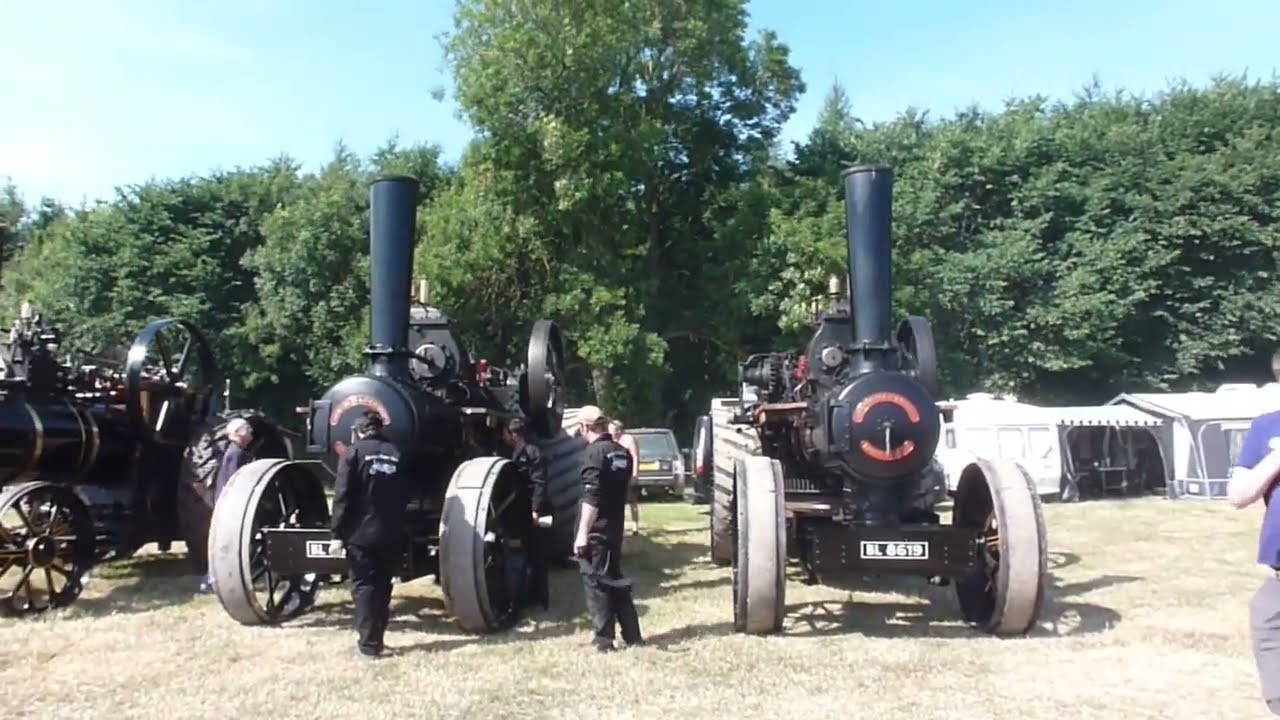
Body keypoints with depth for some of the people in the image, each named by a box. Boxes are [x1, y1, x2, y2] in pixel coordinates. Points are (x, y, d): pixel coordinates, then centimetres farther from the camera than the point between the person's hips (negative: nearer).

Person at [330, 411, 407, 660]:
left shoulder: (353, 452, -3)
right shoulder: (396, 453, 8)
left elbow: (342, 497, -9)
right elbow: (404, 495, 7)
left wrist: (338, 534, -6)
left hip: (361, 533, -4)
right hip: (391, 534, 4)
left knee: (364, 586, 4)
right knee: (382, 586, 14)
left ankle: (368, 644, 4)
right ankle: (376, 639, 21)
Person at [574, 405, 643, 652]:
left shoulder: (594, 452, -15)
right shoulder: (623, 453, 9)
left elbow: (591, 498, -21)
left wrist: (582, 533, -21)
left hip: (596, 531, -8)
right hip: (615, 528, 8)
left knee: (595, 583, 1)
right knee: (615, 580, 17)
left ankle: (604, 639, 4)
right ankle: (632, 636, 20)